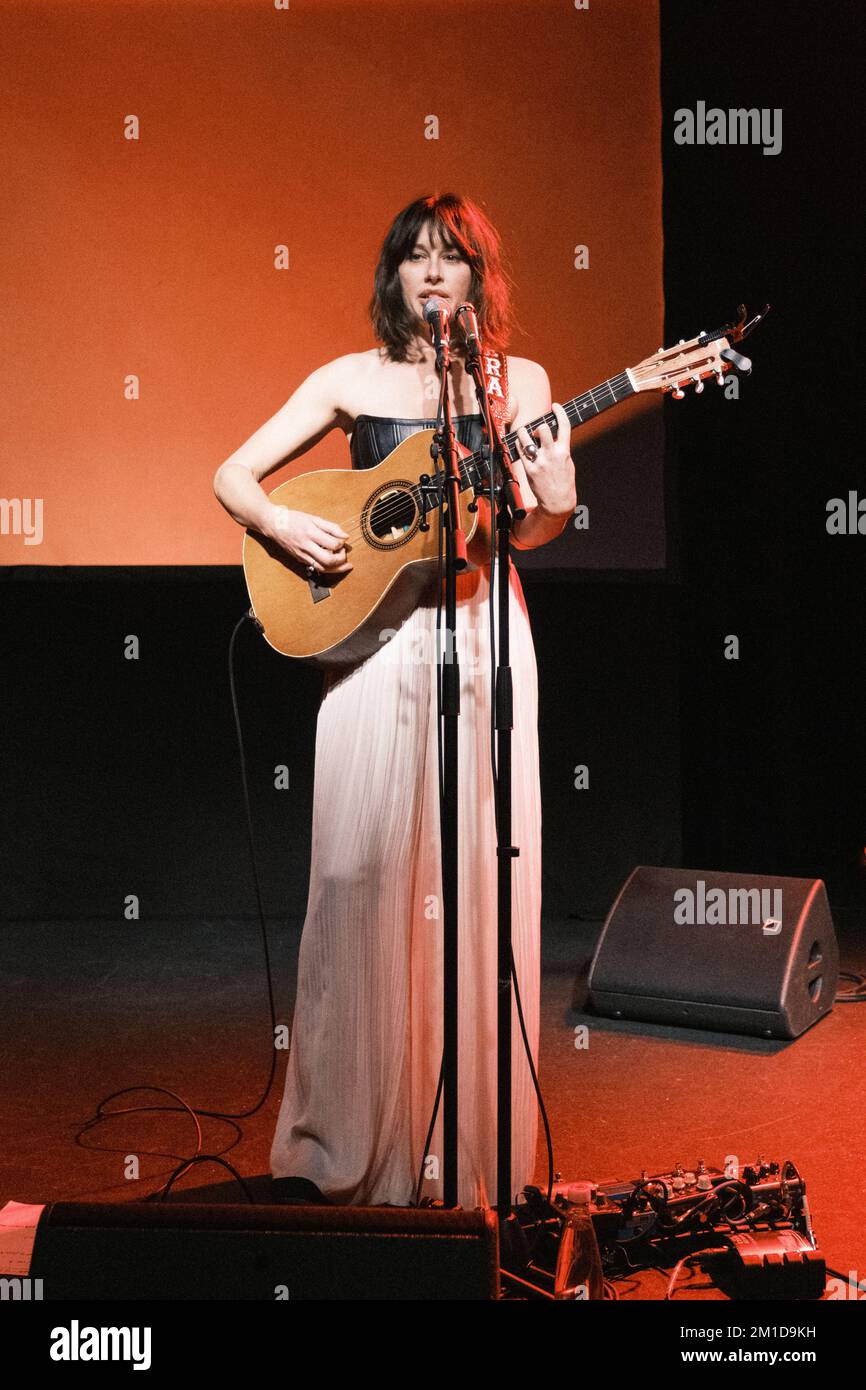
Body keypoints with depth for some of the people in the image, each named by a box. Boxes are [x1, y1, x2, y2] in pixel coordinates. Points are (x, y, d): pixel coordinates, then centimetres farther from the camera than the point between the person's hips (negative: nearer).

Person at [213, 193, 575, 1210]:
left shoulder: (520, 383, 9)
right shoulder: (353, 380, 7)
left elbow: (525, 532, 4)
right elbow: (233, 476, 6)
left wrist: (554, 503, -18)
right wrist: (286, 527, -13)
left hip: (480, 630, 1)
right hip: (372, 630, 0)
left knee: (477, 879, 0)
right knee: (363, 874, -1)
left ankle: (468, 1141, 10)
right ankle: (357, 1137, 11)